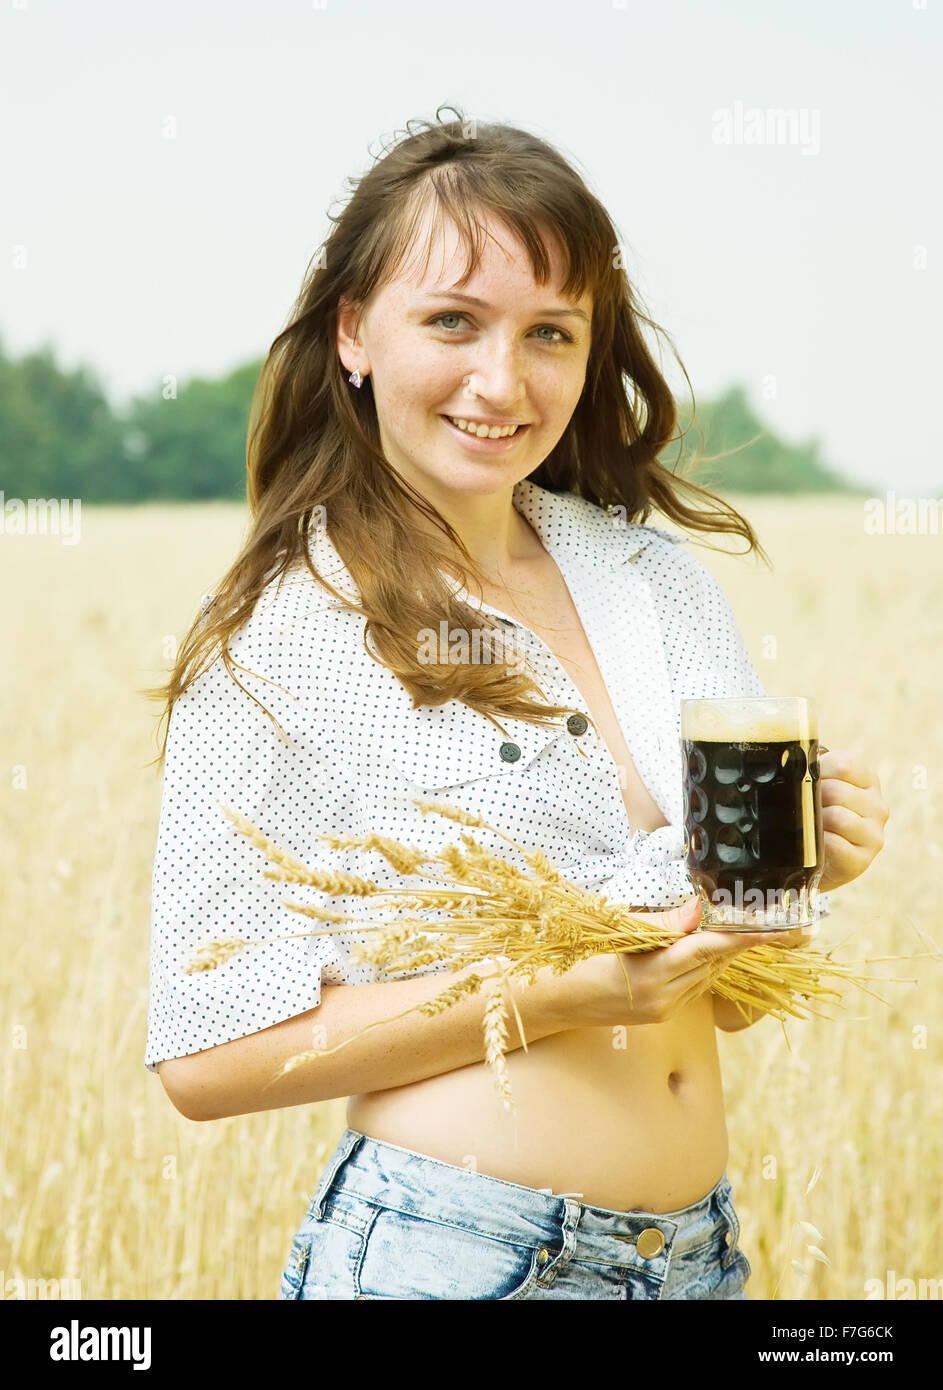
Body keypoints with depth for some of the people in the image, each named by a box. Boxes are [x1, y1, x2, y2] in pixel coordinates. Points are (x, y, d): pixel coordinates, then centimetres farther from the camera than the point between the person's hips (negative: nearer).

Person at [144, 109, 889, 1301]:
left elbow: (724, 1000, 11)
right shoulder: (278, 640, -10)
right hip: (445, 1248, -5)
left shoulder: (667, 582, 4)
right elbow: (205, 1056, -14)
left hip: (699, 1247, 5)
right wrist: (558, 993, -20)